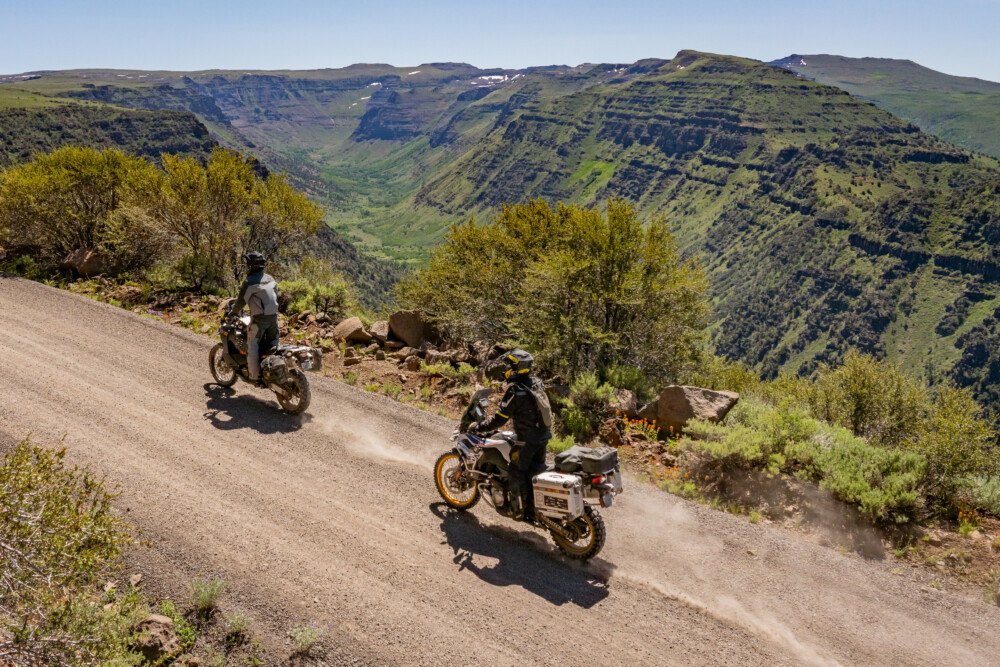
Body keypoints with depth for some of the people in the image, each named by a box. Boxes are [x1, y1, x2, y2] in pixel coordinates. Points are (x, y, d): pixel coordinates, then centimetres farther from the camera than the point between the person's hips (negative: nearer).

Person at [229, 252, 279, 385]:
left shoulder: (249, 282, -10)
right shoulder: (270, 279, 11)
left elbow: (241, 300, -7)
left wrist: (233, 312, 10)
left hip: (258, 319, -6)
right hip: (273, 316, 7)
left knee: (252, 345, 2)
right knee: (273, 345, 14)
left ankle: (255, 376, -1)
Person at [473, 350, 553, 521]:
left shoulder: (514, 391, -21)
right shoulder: (537, 383, 3)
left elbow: (500, 419, -20)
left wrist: (479, 427, -7)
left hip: (527, 439, -8)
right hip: (544, 435, 8)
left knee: (518, 471, 8)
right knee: (536, 470, 18)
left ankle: (519, 510, 16)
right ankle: (534, 511, 24)